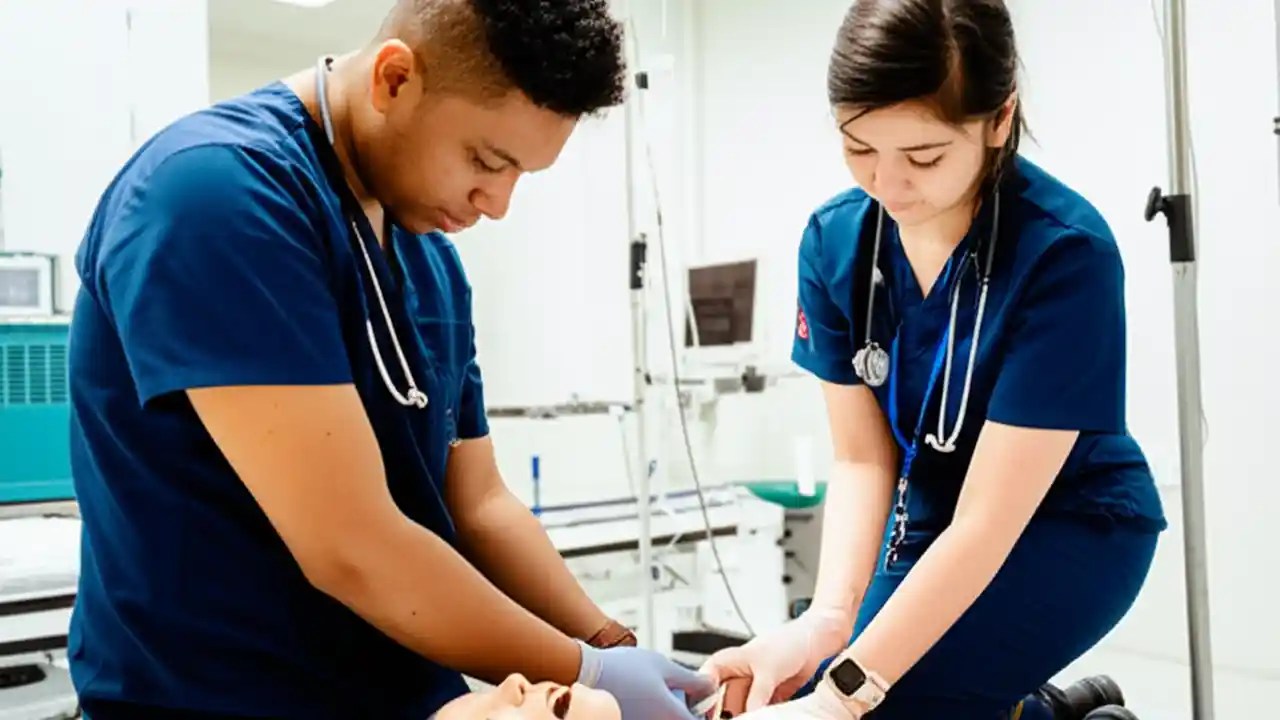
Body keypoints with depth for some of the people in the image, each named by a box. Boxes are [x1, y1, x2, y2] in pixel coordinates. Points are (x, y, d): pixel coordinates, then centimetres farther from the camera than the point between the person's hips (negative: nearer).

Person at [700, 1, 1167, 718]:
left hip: (1071, 526, -5)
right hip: (930, 521, 6)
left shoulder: (1065, 252, -27)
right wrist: (827, 617, -26)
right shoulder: (833, 241, -11)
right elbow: (863, 458, -8)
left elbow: (990, 520, -28)